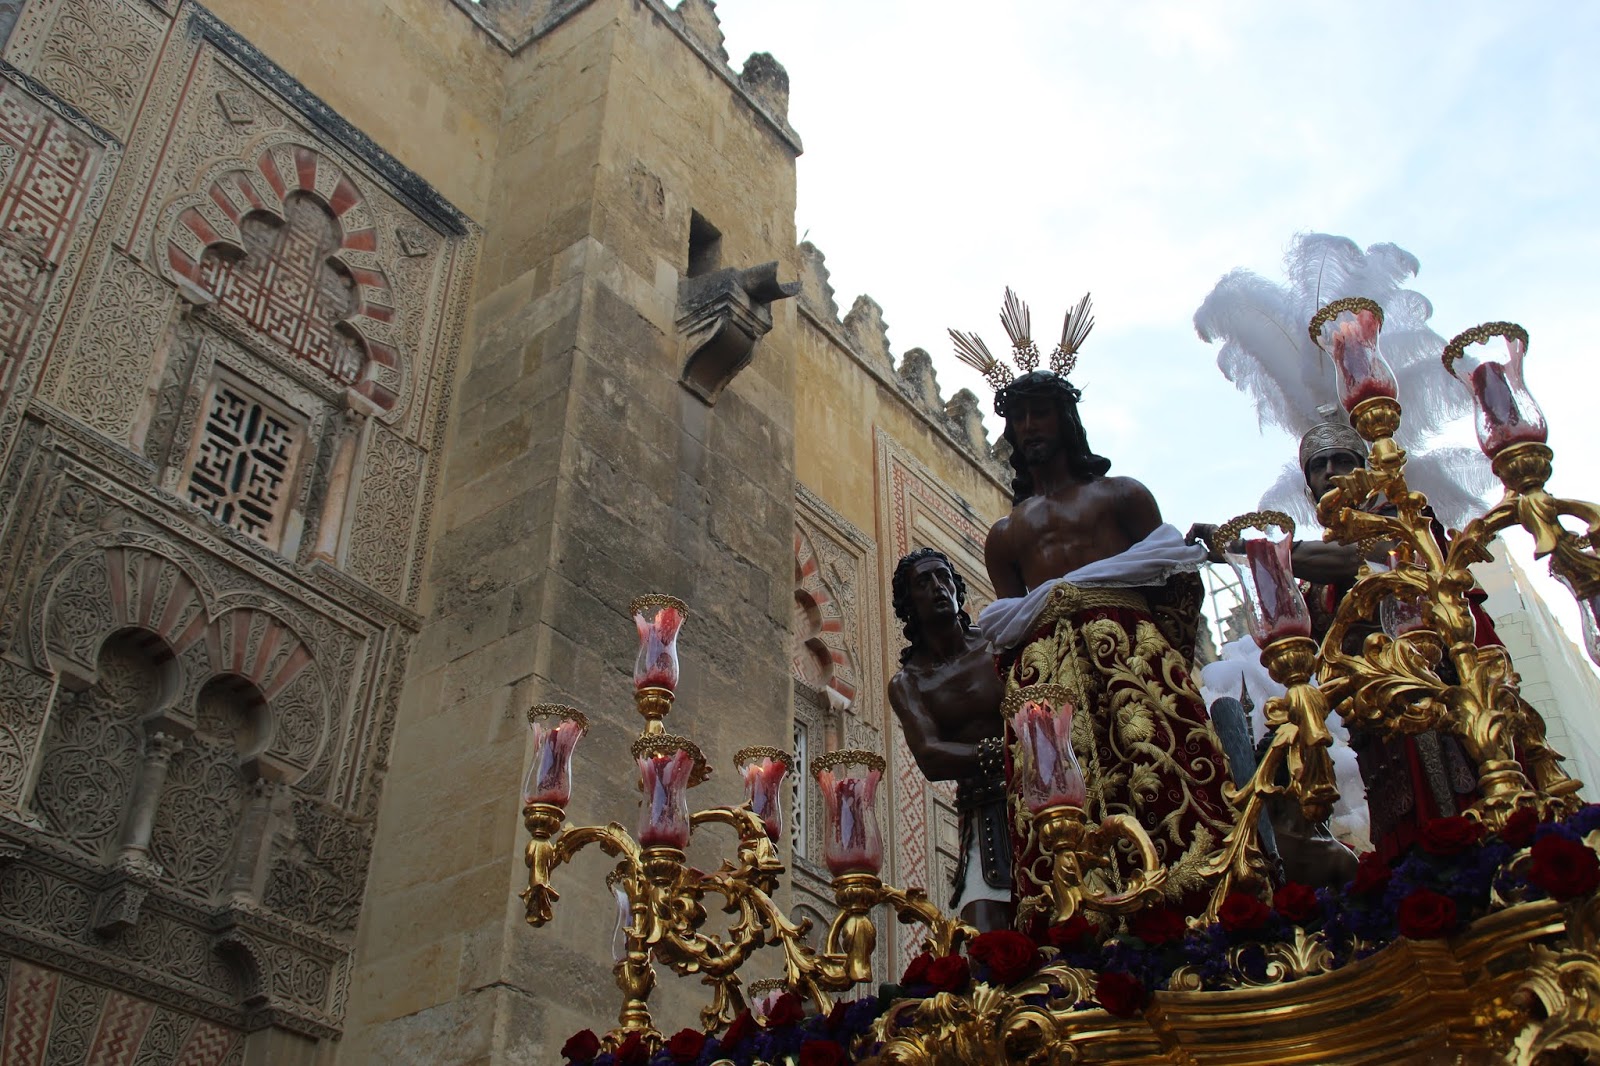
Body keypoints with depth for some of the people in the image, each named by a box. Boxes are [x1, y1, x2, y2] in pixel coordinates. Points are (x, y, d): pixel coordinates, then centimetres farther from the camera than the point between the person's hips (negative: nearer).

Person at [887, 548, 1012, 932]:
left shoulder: (1001, 648, 10)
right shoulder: (907, 683, 11)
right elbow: (929, 758, -6)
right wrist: (1003, 752, -21)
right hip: (985, 816, 0)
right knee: (988, 941, -18)